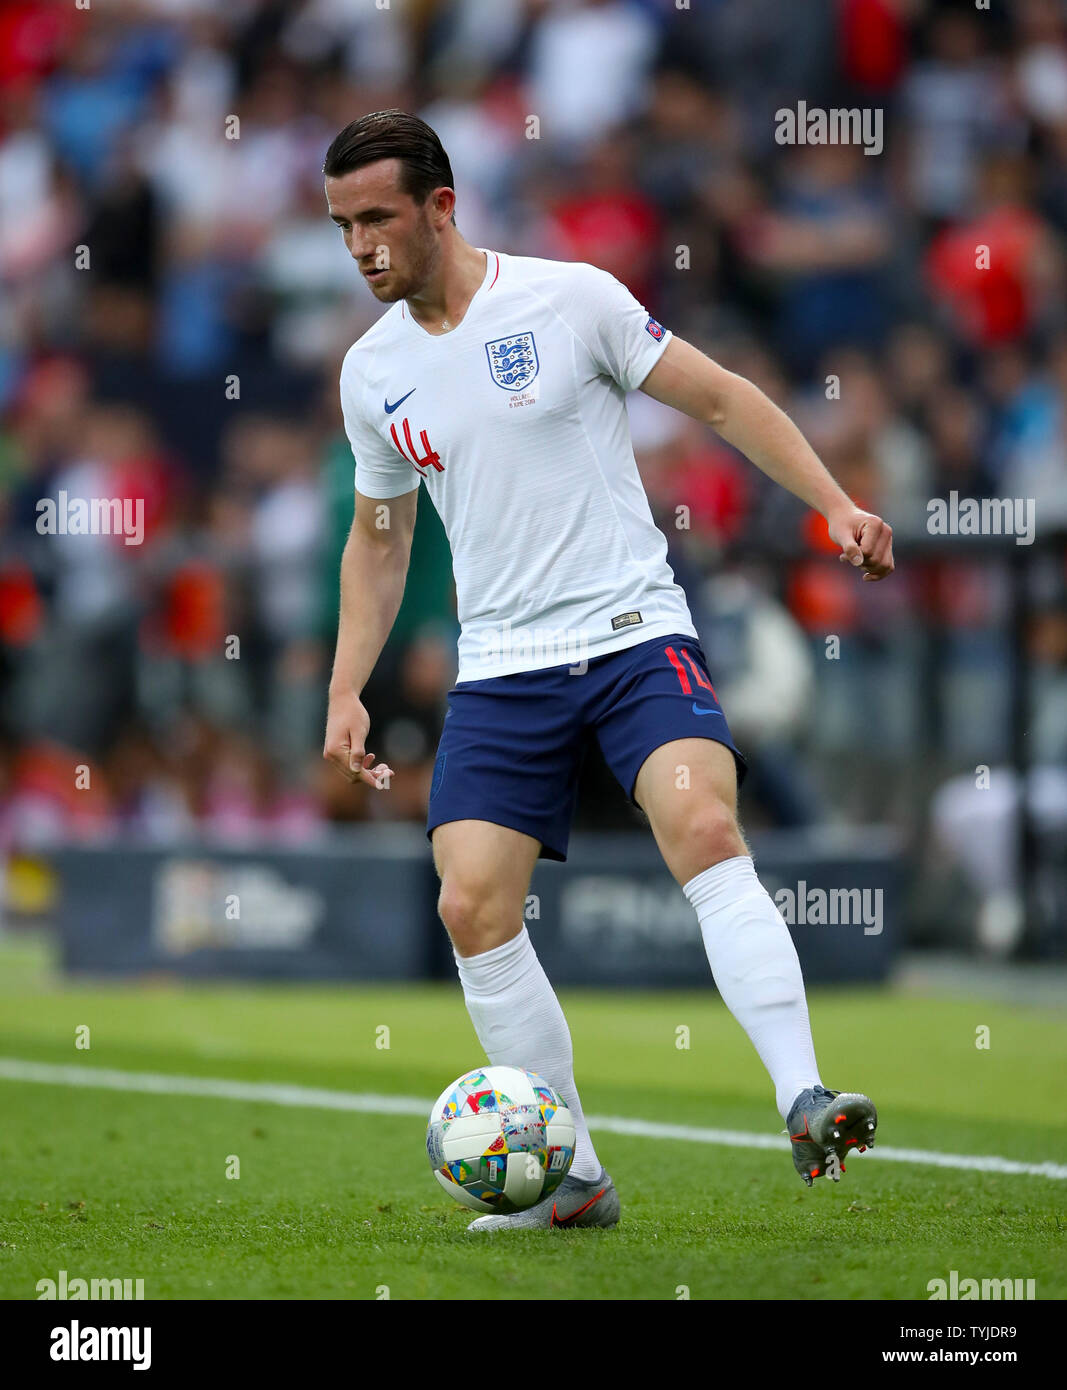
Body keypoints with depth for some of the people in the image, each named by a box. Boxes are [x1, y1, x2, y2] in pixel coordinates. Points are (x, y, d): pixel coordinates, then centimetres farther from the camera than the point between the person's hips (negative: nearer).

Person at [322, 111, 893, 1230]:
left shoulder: (570, 298, -5)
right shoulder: (372, 371, 8)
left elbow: (719, 397, 2)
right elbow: (378, 539, 22)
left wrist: (835, 504, -8)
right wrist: (346, 691, 14)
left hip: (635, 635, -4)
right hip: (501, 668, 4)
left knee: (705, 831, -27)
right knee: (472, 907, -10)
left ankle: (804, 1105, -31)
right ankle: (571, 1178, 1)